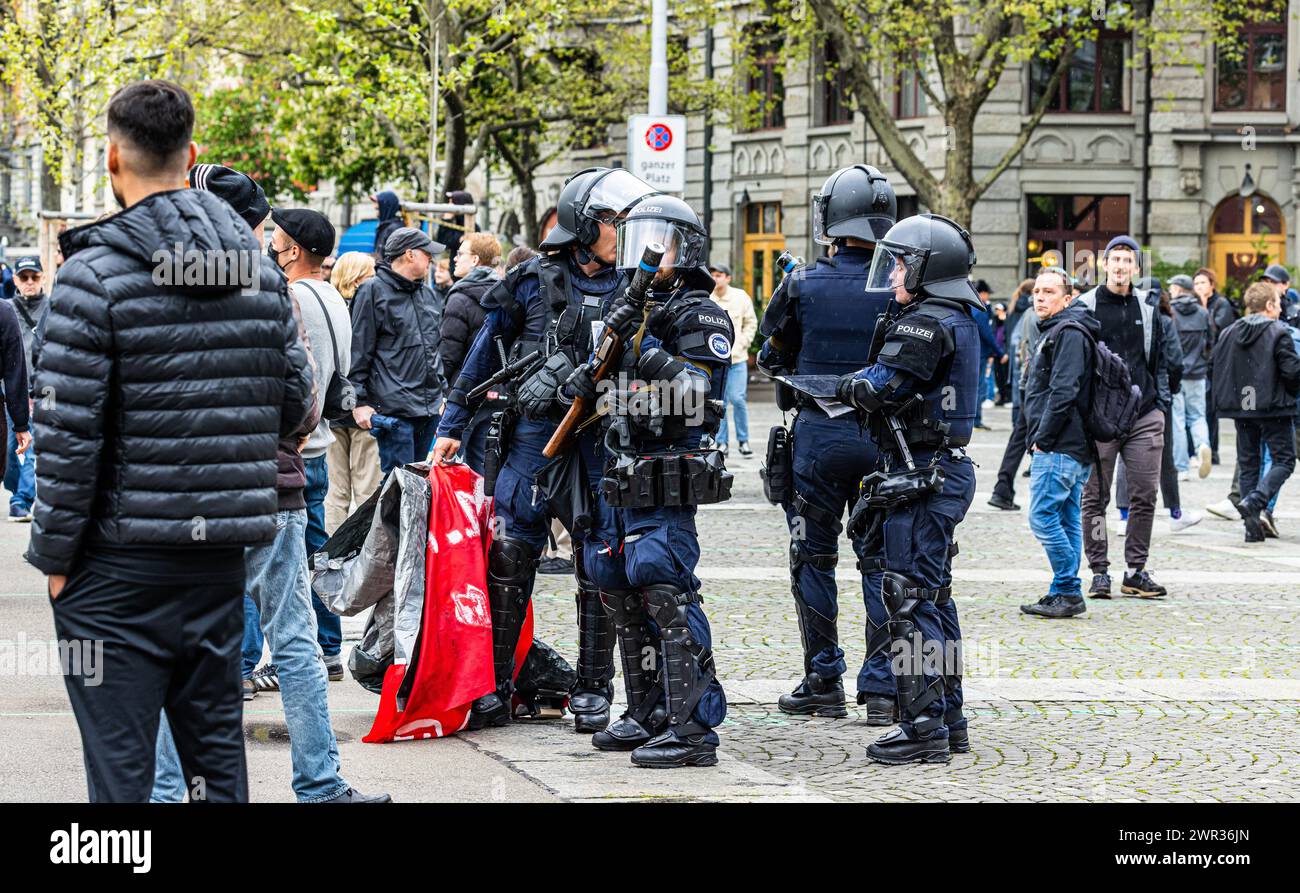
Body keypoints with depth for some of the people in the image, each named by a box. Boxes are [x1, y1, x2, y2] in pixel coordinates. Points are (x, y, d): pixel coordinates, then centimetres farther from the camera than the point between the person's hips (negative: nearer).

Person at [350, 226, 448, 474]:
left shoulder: (428, 294, 19)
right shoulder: (373, 291, -5)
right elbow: (358, 352, -7)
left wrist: (442, 390, 22)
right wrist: (360, 402, -11)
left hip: (430, 407, 8)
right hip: (393, 408, -8)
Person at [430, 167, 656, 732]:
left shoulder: (631, 290, 8)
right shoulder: (532, 282, 2)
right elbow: (484, 354, 8)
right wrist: (453, 426, 6)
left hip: (602, 443, 1)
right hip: (534, 434, -1)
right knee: (510, 557, -2)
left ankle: (592, 690, 12)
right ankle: (494, 687, 6)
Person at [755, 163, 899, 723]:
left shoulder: (804, 285, -8)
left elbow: (773, 357, 5)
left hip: (819, 435, -1)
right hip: (885, 437, 1)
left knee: (813, 557, 11)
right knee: (881, 562, 7)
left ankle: (824, 683, 13)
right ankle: (882, 689, 5)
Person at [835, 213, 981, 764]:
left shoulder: (925, 324, -17)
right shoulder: (959, 320, 15)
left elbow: (879, 389, -18)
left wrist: (846, 386, 2)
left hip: (922, 475, -10)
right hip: (947, 469, 10)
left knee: (911, 597, -7)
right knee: (933, 595, 16)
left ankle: (922, 728, -7)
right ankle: (948, 720, 22)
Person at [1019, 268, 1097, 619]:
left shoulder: (1069, 333, -12)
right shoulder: (1055, 331, 21)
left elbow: (1063, 392, -20)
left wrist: (1042, 438, -16)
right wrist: (1038, 439, 18)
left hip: (1060, 447, -11)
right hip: (1072, 448, 11)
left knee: (1044, 516, -11)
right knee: (1067, 520, 10)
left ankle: (1069, 592, -9)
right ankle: (1064, 594, 12)